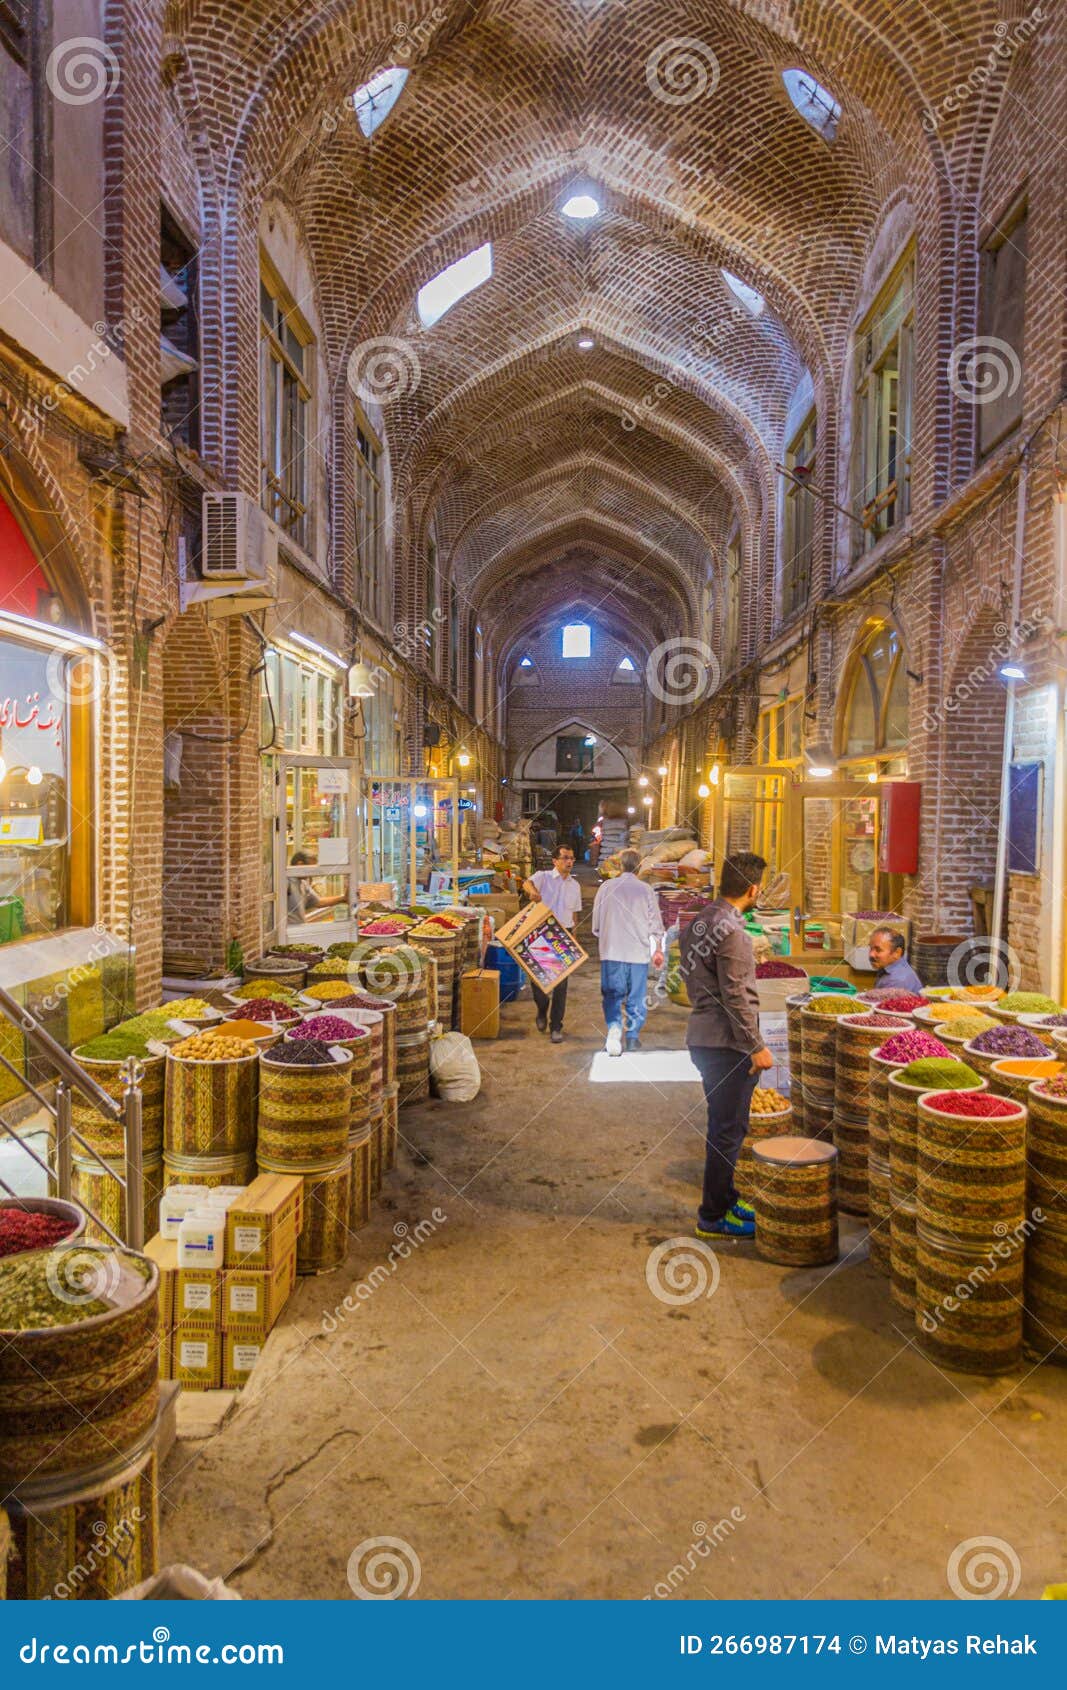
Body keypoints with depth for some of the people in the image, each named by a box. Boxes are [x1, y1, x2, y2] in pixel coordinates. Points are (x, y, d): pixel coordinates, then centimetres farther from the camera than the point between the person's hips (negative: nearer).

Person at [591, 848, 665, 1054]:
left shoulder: (606, 887, -1)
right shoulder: (646, 890, -2)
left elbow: (596, 923, 4)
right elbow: (656, 924, 3)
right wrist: (658, 950, 16)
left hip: (611, 952, 0)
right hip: (638, 952, 0)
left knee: (612, 995, 7)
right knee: (636, 997, 11)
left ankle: (614, 1026, -17)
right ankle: (633, 1038, 17)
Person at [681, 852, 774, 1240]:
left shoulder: (699, 921, 10)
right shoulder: (731, 930, -19)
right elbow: (736, 997, -21)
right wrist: (756, 1046, -15)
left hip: (703, 1037, 10)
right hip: (726, 1043, -10)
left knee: (725, 1125, 20)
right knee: (728, 1129, 1)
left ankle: (725, 1199, 33)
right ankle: (714, 1217, 10)